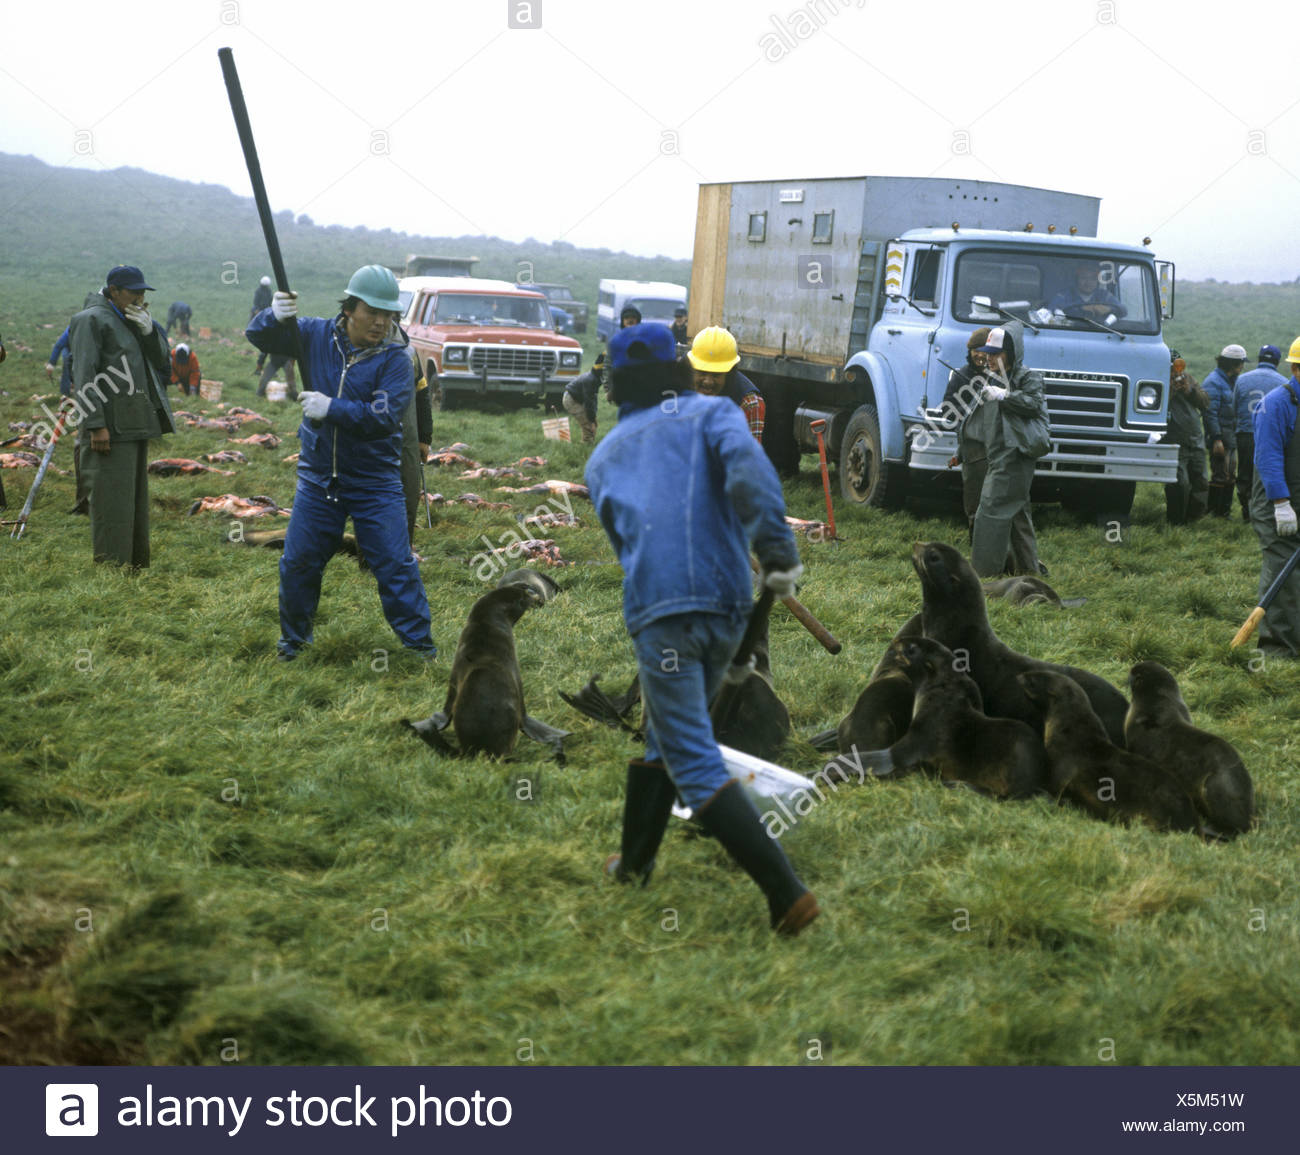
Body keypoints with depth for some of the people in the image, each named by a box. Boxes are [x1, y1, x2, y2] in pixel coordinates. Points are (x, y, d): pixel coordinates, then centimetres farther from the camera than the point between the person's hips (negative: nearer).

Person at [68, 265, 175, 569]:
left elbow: (161, 361, 15)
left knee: (136, 496, 14)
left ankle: (137, 565, 21)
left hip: (136, 426, 9)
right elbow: (85, 376, -15)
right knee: (113, 499, -10)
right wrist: (96, 425, -22)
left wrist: (149, 330, -4)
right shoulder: (91, 320, -7)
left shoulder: (132, 320, 20)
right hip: (110, 429, -9)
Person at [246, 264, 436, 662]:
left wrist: (332, 409, -27)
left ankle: (419, 640, 10)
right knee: (298, 562, 10)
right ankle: (294, 637, 29)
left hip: (374, 482, -3)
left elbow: (385, 416, -23)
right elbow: (259, 336, 3)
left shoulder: (394, 357, -14)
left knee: (395, 564, -2)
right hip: (318, 477, 3)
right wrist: (274, 316, -20)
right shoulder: (317, 335, -2)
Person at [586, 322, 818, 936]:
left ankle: (786, 893, -15)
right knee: (666, 738, 22)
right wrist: (776, 544, -19)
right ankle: (634, 862, 34)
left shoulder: (604, 456, 21)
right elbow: (745, 462, -10)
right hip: (728, 605, 2)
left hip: (658, 611, -2)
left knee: (695, 764, -5)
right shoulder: (711, 412, 12)